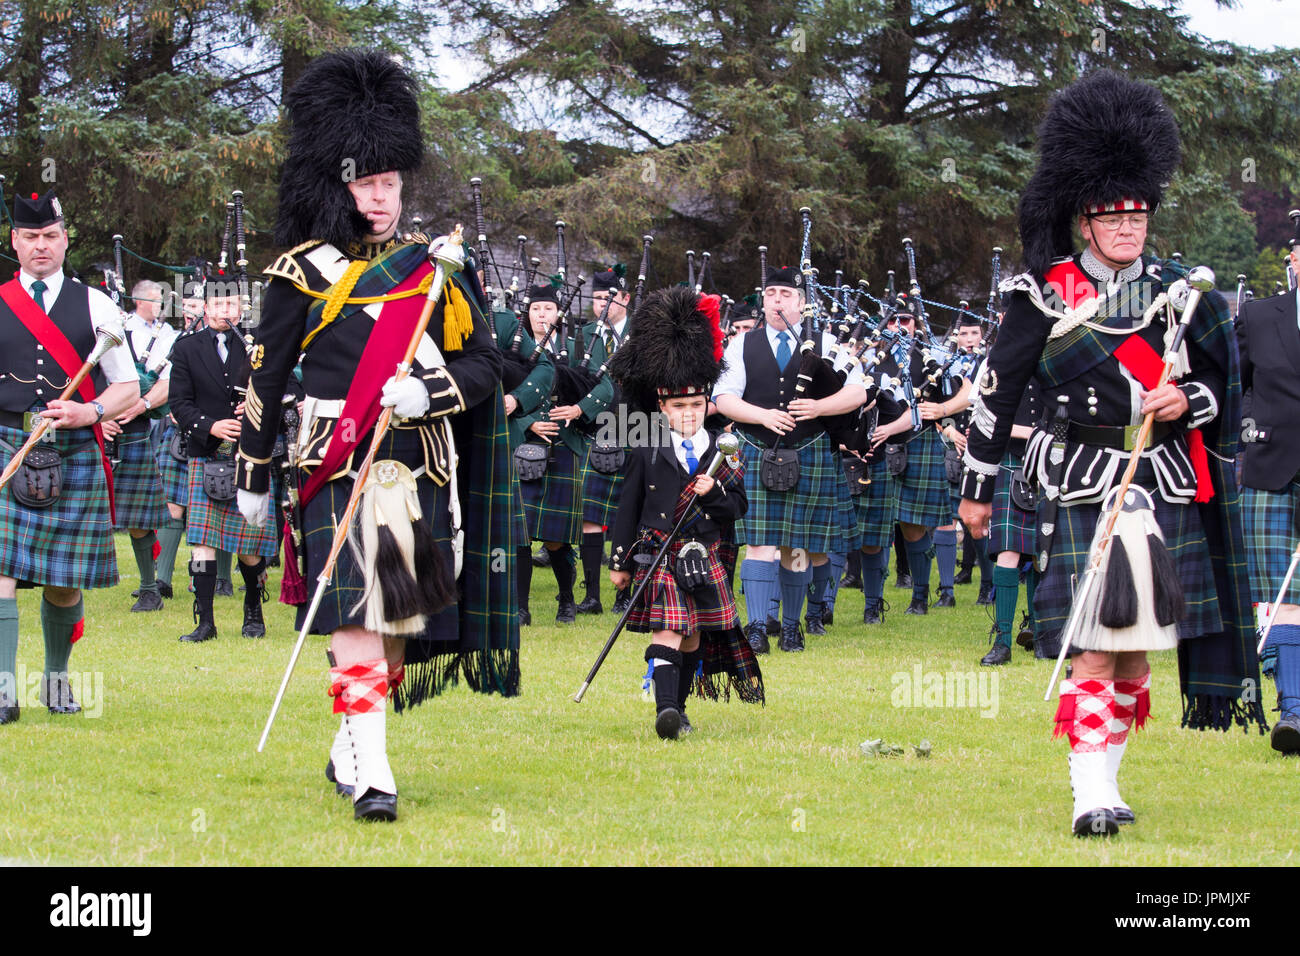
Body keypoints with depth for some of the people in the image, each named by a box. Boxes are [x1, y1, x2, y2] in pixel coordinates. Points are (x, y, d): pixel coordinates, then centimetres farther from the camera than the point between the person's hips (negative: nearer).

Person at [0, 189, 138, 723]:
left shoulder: (94, 307, 7)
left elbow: (128, 387, 8)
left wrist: (90, 412, -11)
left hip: (76, 453, 1)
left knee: (65, 582, 7)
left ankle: (57, 678, 28)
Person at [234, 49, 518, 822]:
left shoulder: (438, 267, 11)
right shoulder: (306, 271, 3)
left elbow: (486, 362, 9)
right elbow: (266, 377, 8)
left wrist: (429, 393, -12)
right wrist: (254, 480, 10)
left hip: (420, 471, 4)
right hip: (339, 470, -4)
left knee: (402, 621, 8)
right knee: (356, 616, -15)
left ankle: (349, 749, 26)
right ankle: (370, 774, -20)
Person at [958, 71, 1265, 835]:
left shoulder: (1178, 292, 8)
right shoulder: (1045, 296, -2)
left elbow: (1216, 386, 16)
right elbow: (998, 391, 3)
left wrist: (1187, 400, -8)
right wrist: (977, 489, 5)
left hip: (1165, 487, 4)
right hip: (1084, 490, -4)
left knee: (1137, 649, 8)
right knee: (1097, 647, -12)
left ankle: (1109, 774, 21)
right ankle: (1090, 794, -13)